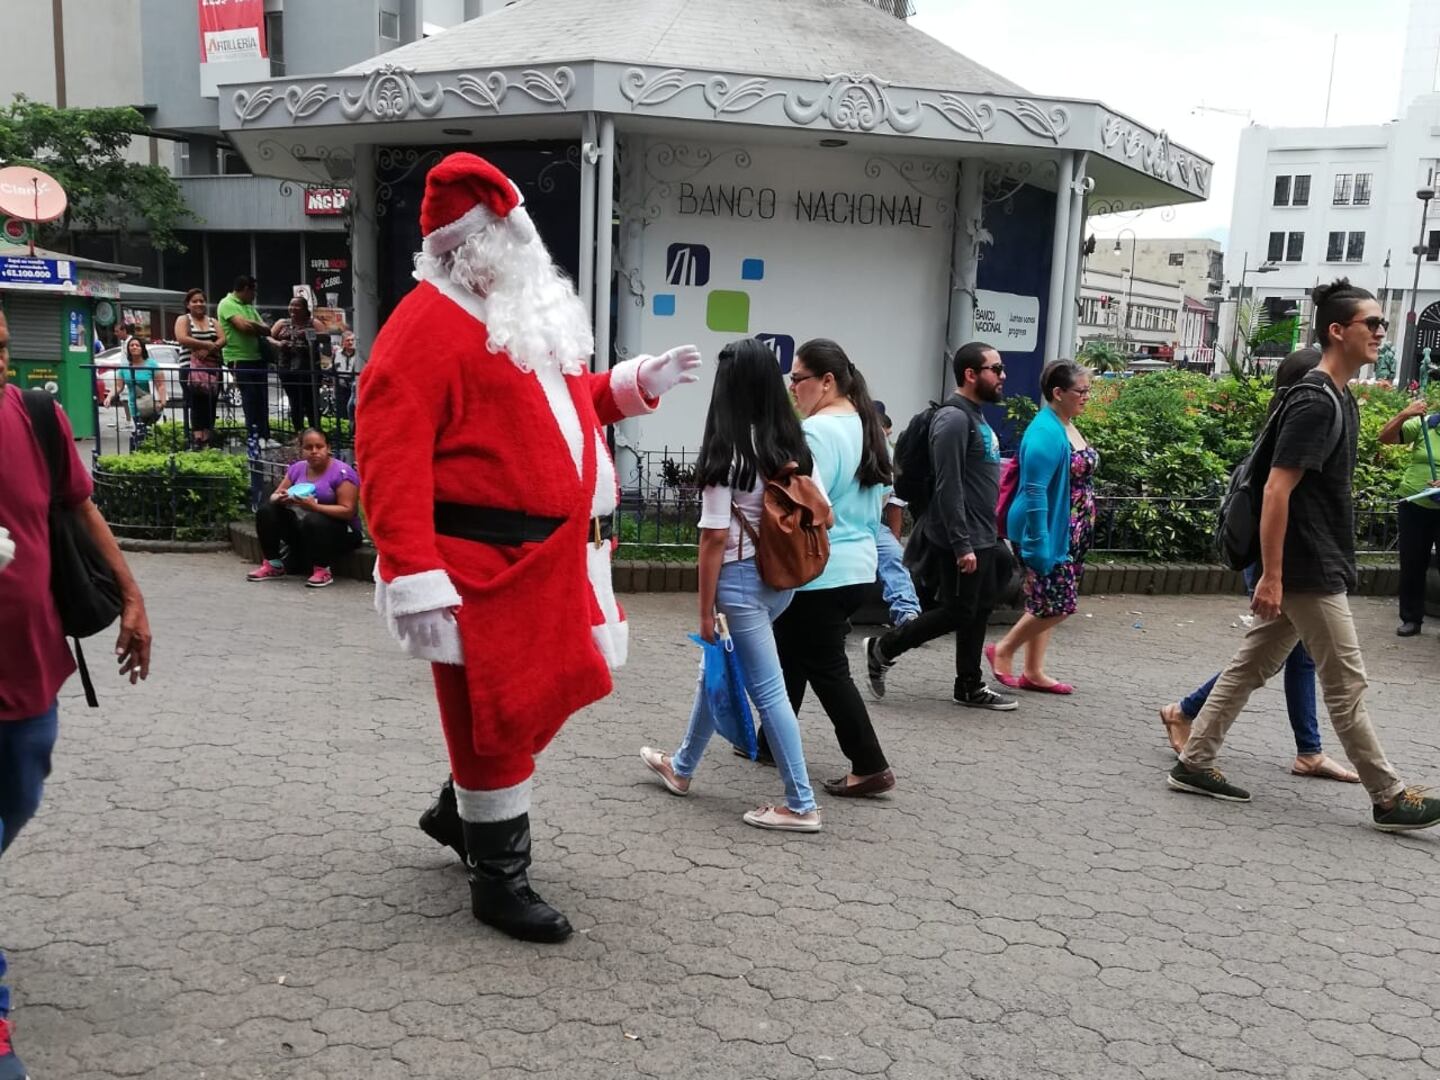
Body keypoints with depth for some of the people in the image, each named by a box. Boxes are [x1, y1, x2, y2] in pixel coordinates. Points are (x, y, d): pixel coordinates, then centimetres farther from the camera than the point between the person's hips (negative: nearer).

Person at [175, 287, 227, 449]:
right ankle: (197, 439, -18)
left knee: (210, 405, 0)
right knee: (196, 404, -12)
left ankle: (207, 440, 1)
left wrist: (208, 349, -14)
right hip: (191, 369, -4)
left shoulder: (213, 322, 19)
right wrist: (206, 344, -12)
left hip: (213, 369, 4)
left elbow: (222, 340, 4)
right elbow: (182, 339, -11)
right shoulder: (183, 320, 7)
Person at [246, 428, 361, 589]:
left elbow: (348, 511, -21)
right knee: (267, 511, -6)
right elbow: (274, 496, 7)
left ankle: (322, 570, -18)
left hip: (342, 531, -7)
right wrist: (281, 498, -18)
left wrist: (314, 506, -32)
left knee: (313, 521, -36)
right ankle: (273, 565, 0)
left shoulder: (341, 472, -14)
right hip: (301, 529, 7)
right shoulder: (297, 468, 6)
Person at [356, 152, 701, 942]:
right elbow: (390, 456, -21)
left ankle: (459, 810, 42)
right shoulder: (428, 323, -13)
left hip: (551, 558, 9)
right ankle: (498, 878, 19)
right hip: (483, 562, -9)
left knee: (544, 695, 19)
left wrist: (637, 384, 15)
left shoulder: (536, 314, 17)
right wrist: (415, 578, -28)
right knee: (498, 713, 2)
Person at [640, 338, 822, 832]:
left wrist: (706, 611, -8)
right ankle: (682, 767, 39)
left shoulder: (726, 452, -15)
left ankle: (801, 805, 8)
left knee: (767, 689, 1)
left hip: (741, 581, -7)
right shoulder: (794, 446, 3)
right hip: (783, 577, 7)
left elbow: (715, 537, -14)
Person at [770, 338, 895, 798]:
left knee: (826, 670, 0)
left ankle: (870, 767, 3)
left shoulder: (816, 432, -19)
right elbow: (874, 503, 18)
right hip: (857, 566, 10)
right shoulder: (865, 426, 11)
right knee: (792, 657, 20)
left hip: (817, 573, -10)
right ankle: (771, 741, 32)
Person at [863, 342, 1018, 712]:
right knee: (957, 613, -2)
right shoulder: (954, 418, -18)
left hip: (982, 537, 10)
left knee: (978, 612, 12)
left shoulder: (976, 415, 14)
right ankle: (882, 648, 12)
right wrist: (962, 545, -25)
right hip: (962, 541, -10)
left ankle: (970, 687, 22)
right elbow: (949, 488, -23)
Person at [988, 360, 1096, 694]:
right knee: (1058, 604, -7)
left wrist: (1082, 533, 19)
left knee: (1046, 604, 12)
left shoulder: (1068, 427, 11)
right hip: (1048, 532, -9)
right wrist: (1040, 543, -25)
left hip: (1071, 534, 9)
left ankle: (1033, 672, 20)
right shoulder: (1046, 433, -19)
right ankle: (1003, 651, 11)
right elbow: (1035, 491, -23)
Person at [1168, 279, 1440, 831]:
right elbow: (1277, 490, -22)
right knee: (1347, 686, 1)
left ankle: (1193, 762, 17)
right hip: (1310, 572, -10)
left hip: (1308, 568, 10)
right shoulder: (1315, 403, -17)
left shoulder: (1338, 398, 13)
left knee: (1250, 667, 11)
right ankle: (1389, 798, 13)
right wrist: (1271, 576, -23)